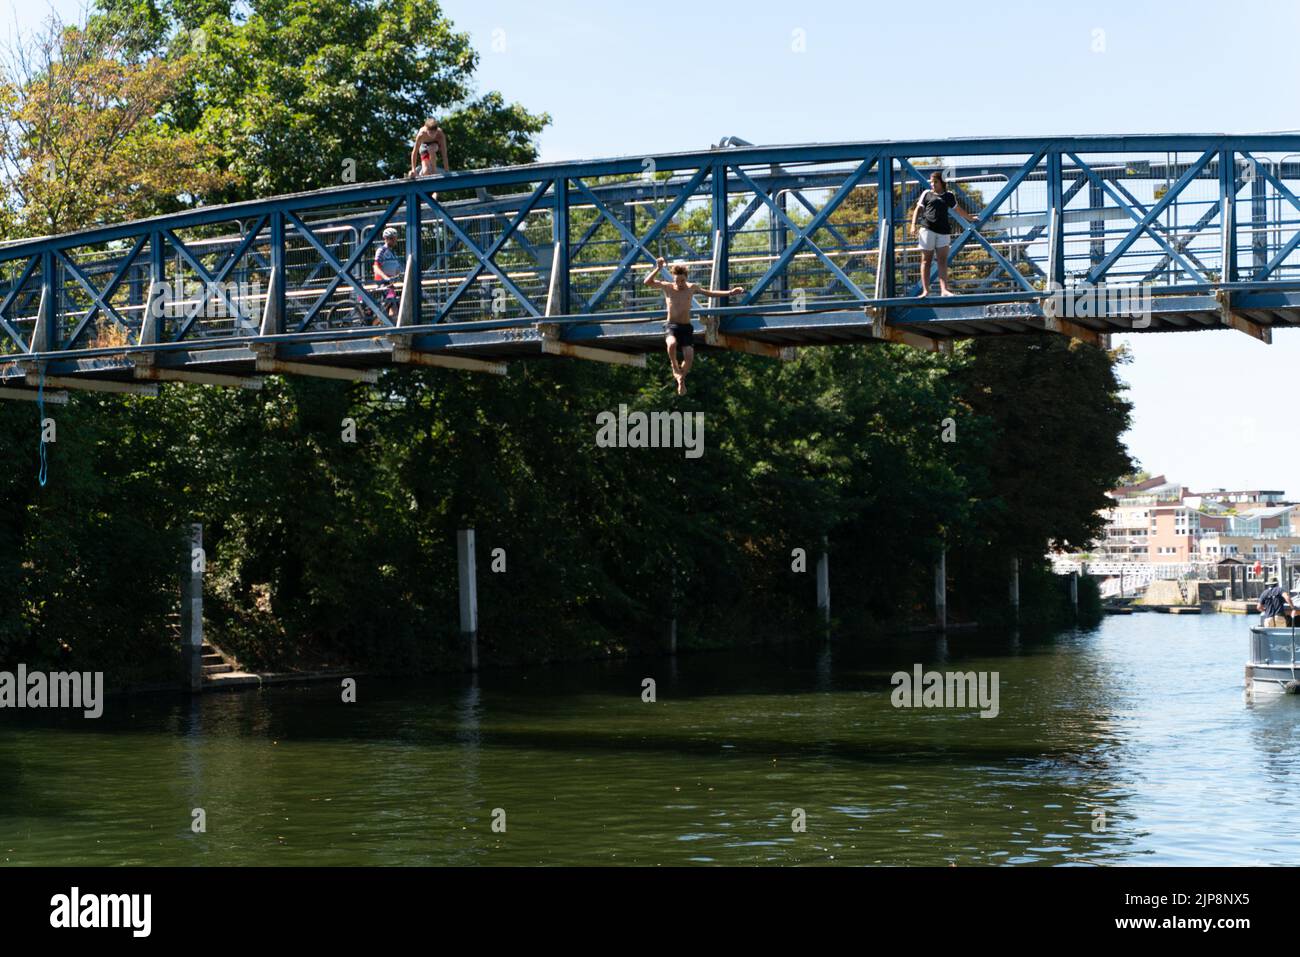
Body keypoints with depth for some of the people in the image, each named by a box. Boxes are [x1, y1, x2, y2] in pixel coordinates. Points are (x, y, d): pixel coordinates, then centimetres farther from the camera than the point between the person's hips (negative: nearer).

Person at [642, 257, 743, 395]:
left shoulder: (692, 287, 7)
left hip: (686, 327, 2)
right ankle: (675, 367, -6)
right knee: (672, 343, -36)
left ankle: (681, 379, 14)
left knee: (689, 356, -16)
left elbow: (710, 293, 19)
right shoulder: (667, 287, 0)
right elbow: (648, 282, -11)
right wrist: (658, 269, -24)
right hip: (671, 326, -2)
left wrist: (730, 292, 13)